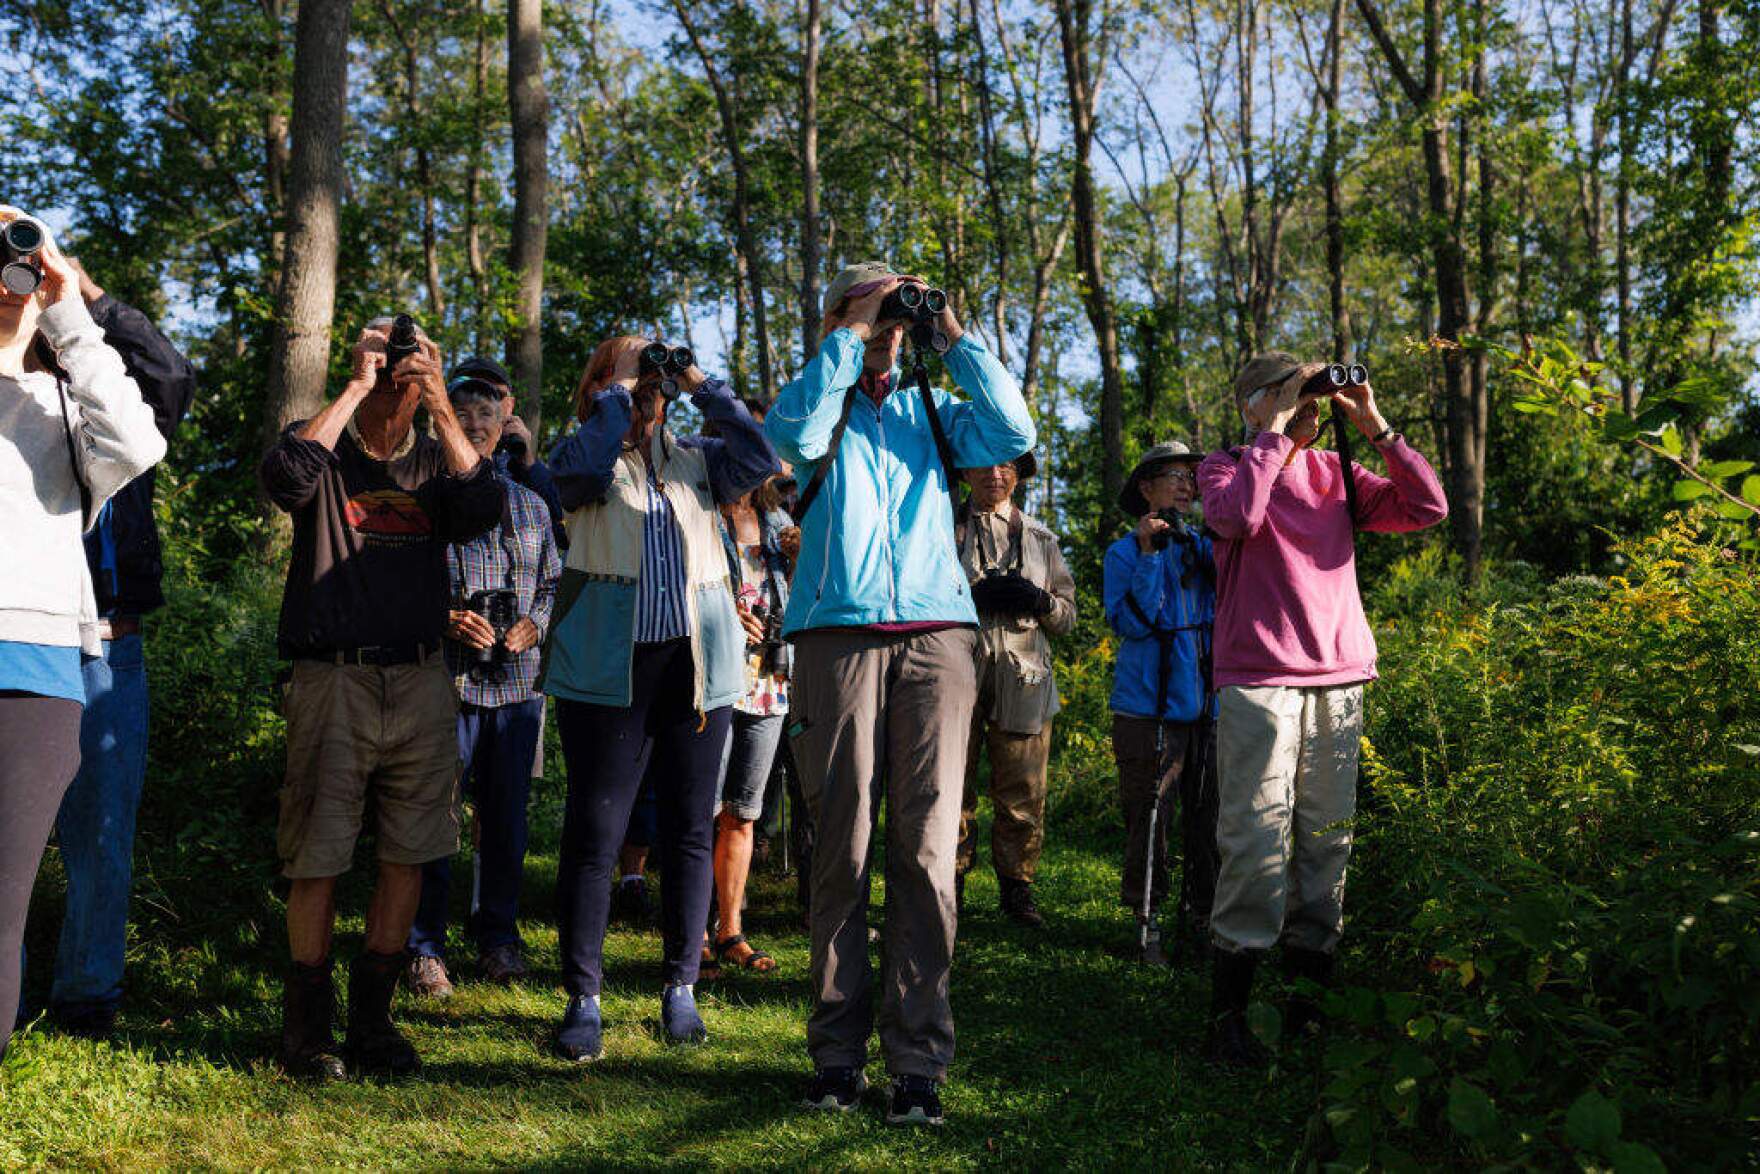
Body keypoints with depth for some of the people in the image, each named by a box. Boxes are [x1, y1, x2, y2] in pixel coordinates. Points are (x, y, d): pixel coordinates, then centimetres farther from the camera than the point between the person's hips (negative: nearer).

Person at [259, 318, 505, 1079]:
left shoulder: (435, 463, 13)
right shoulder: (323, 452, 6)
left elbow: (485, 509, -7)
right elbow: (283, 474, -18)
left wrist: (440, 404, -10)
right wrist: (356, 387, -13)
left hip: (421, 683, 3)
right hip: (332, 680, -3)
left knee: (408, 858, 4)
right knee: (318, 860, -2)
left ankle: (372, 1020, 16)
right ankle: (307, 1025, 11)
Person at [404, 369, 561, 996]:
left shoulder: (528, 502, 17)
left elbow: (553, 581, 20)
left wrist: (532, 625, 1)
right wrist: (445, 621, -14)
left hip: (516, 679, 4)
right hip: (444, 678, -4)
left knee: (506, 814, 8)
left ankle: (498, 936, 22)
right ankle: (425, 949, 9)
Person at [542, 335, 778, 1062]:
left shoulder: (696, 460, 14)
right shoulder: (584, 457, 7)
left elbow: (759, 459, -2)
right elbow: (586, 469, -17)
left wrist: (703, 388, 2)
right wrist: (616, 390, -5)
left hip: (697, 665, 3)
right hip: (608, 668, -3)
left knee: (690, 830, 7)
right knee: (594, 831, -2)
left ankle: (681, 988, 18)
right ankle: (584, 998, 7)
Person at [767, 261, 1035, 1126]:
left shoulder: (933, 412, 23)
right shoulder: (824, 407, 17)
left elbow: (1012, 434, 6)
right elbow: (791, 433, -6)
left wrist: (956, 338, 8)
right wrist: (850, 339, 0)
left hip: (935, 638, 2)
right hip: (838, 638, -1)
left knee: (926, 850, -4)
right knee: (842, 849, -3)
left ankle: (918, 1062, 0)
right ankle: (837, 1053, 5)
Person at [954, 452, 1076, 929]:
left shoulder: (1041, 538, 20)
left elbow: (1068, 615, 18)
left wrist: (1040, 601, -4)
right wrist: (973, 595, -11)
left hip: (1023, 679, 2)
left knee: (1023, 795, 1)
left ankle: (1016, 887, 12)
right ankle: (951, 886, 9)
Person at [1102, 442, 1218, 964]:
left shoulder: (1205, 547, 15)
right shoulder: (1124, 553, 4)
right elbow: (1127, 622, -8)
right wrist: (1148, 555, -14)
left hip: (1209, 703, 4)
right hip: (1149, 705, -3)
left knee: (1208, 816, 5)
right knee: (1148, 817, -3)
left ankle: (1205, 917, 16)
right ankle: (1145, 917, 8)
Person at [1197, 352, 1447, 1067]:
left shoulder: (1336, 475, 16)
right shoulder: (1225, 467, 5)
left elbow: (1429, 508, 8)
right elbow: (1236, 515, -18)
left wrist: (1376, 428, 3)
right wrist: (1276, 429, -10)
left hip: (1340, 679, 5)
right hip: (1258, 681, -5)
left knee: (1327, 841, 5)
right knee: (1257, 843, -9)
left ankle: (1308, 1001, 16)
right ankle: (1229, 1013, -1)